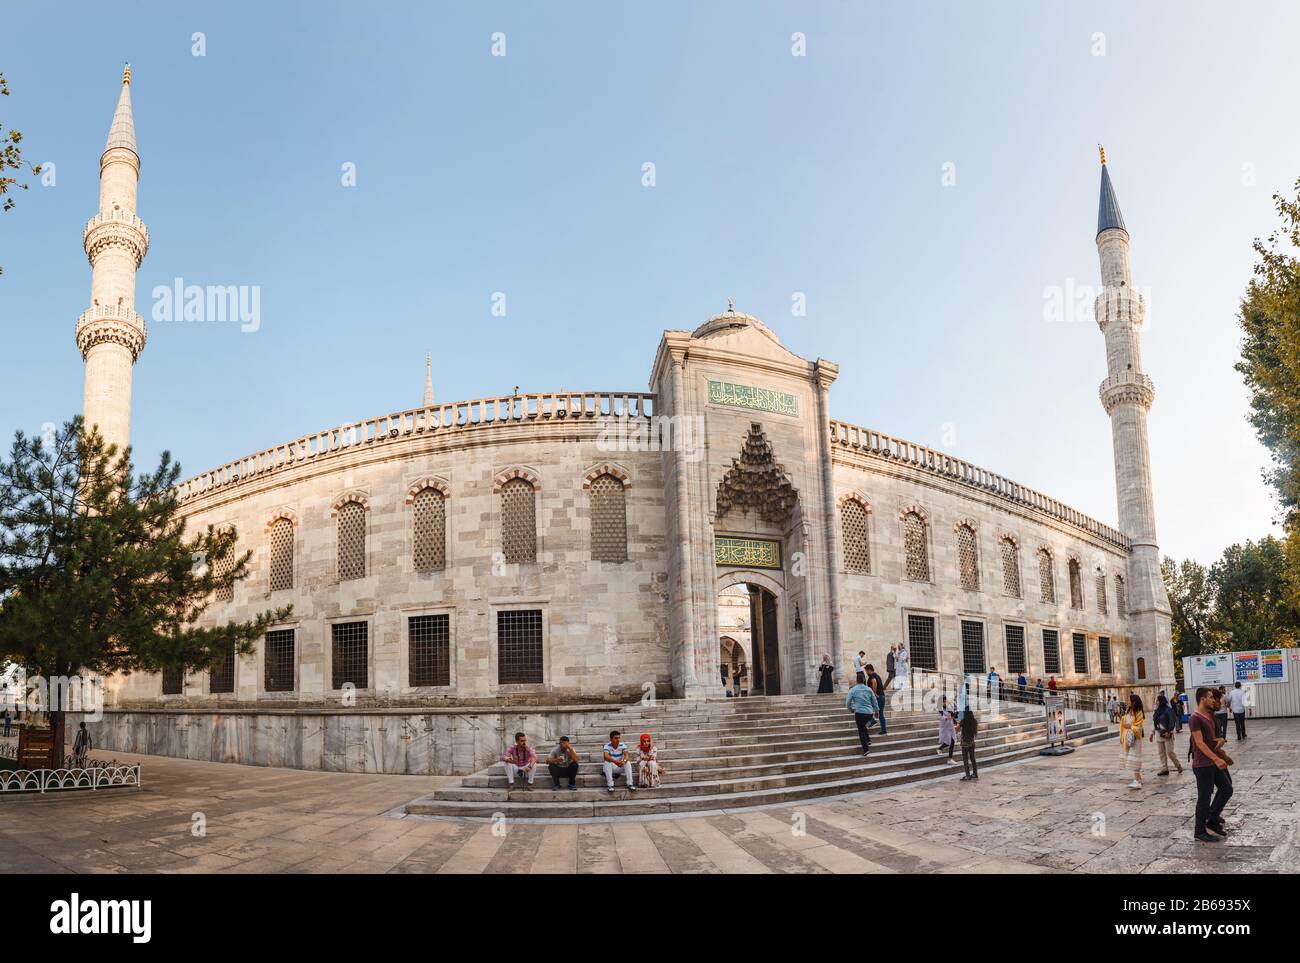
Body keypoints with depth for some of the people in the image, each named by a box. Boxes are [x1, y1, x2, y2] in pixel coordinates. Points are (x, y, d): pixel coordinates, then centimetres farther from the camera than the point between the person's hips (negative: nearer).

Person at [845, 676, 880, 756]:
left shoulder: (853, 690, -3)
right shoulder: (869, 689, 6)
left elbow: (848, 702, -1)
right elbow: (874, 701, 11)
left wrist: (851, 709, 18)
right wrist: (877, 710, 23)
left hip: (859, 713, -4)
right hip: (870, 712, 4)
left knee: (861, 730, 5)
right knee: (863, 726, 29)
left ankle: (866, 749, 1)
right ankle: (868, 740, 19)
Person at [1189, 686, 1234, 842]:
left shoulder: (1209, 716, 14)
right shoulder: (1195, 718, -16)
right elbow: (1200, 743, -22)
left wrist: (1223, 755, 16)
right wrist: (1216, 759, -28)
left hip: (1214, 762, 10)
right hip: (1202, 764, -10)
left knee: (1227, 789, 14)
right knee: (1204, 797, -2)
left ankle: (1212, 821, 26)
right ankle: (1200, 832, 8)